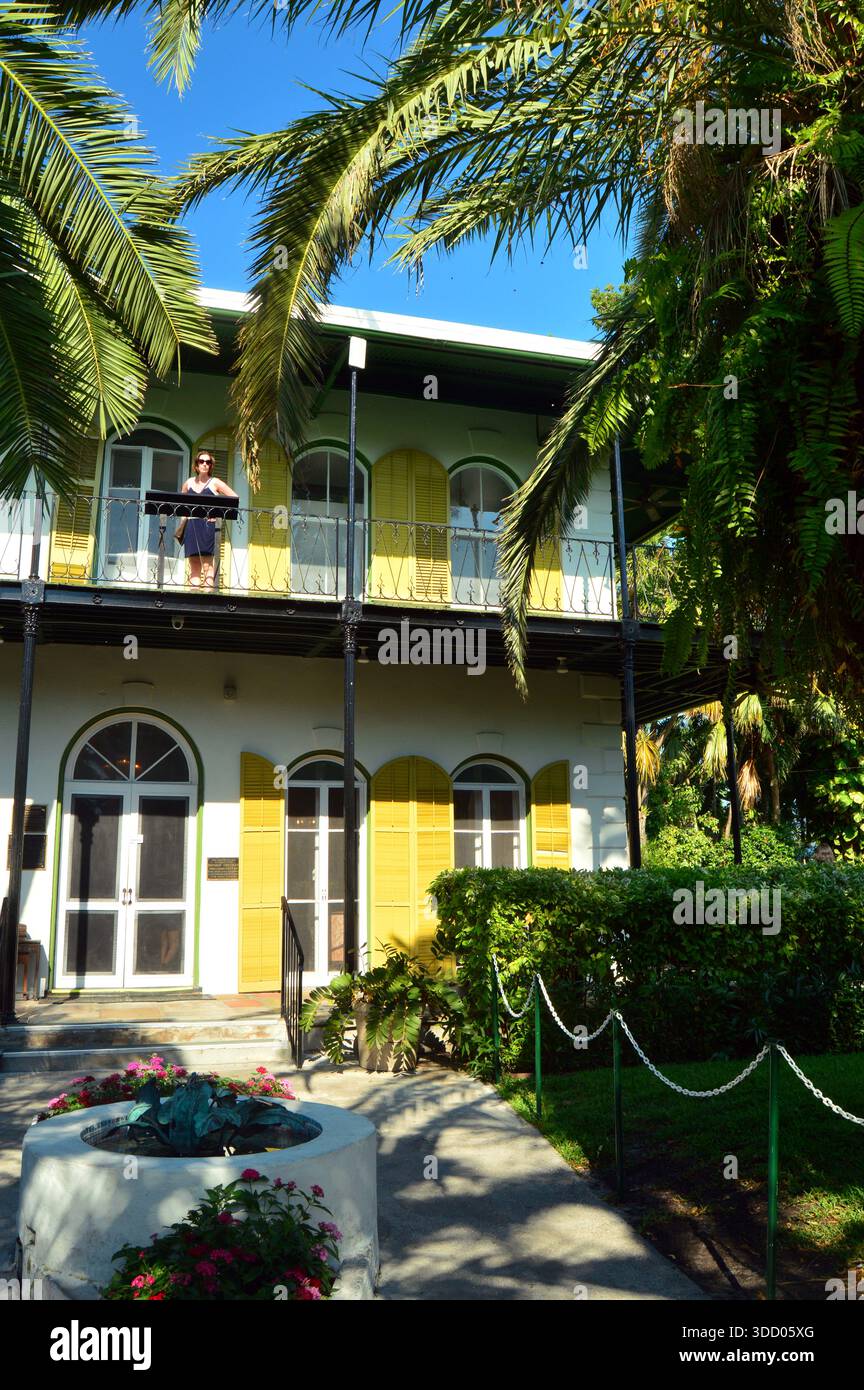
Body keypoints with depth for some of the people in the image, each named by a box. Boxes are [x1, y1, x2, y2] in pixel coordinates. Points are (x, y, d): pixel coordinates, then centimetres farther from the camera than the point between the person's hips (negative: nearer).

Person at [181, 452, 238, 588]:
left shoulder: (215, 483, 3)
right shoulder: (189, 483, 15)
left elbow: (234, 499, 1)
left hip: (208, 525, -4)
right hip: (191, 525, 4)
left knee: (207, 563, -11)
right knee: (193, 563, 2)